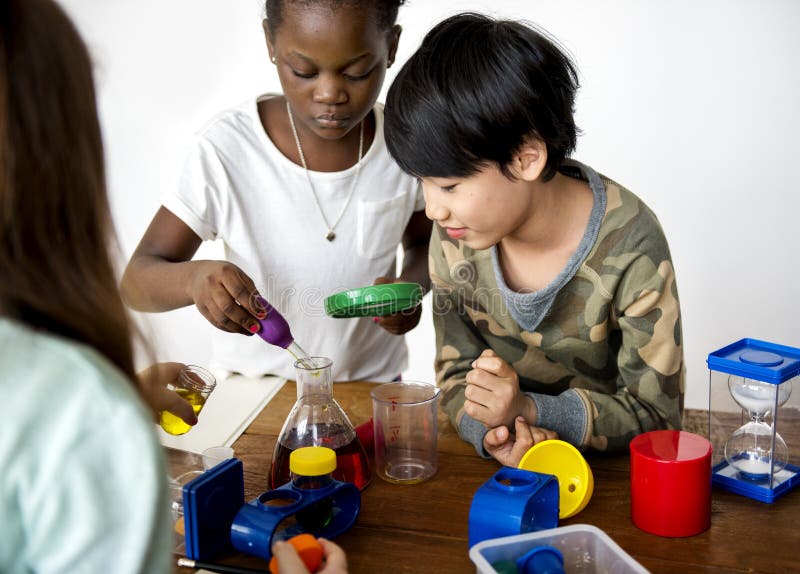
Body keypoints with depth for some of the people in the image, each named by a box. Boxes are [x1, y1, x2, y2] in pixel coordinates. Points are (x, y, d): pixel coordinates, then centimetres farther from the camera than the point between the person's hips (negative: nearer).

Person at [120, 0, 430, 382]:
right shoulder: (226, 149, -17)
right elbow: (137, 282, -13)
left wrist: (412, 284, -12)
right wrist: (194, 279, -35)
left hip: (372, 384, 3)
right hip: (255, 389, -3)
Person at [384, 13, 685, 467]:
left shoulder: (630, 247, -21)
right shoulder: (453, 235, -9)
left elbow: (655, 415, -15)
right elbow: (457, 373, 0)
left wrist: (528, 409, -28)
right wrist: (490, 432, -22)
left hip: (607, 471, -2)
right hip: (501, 466, 3)